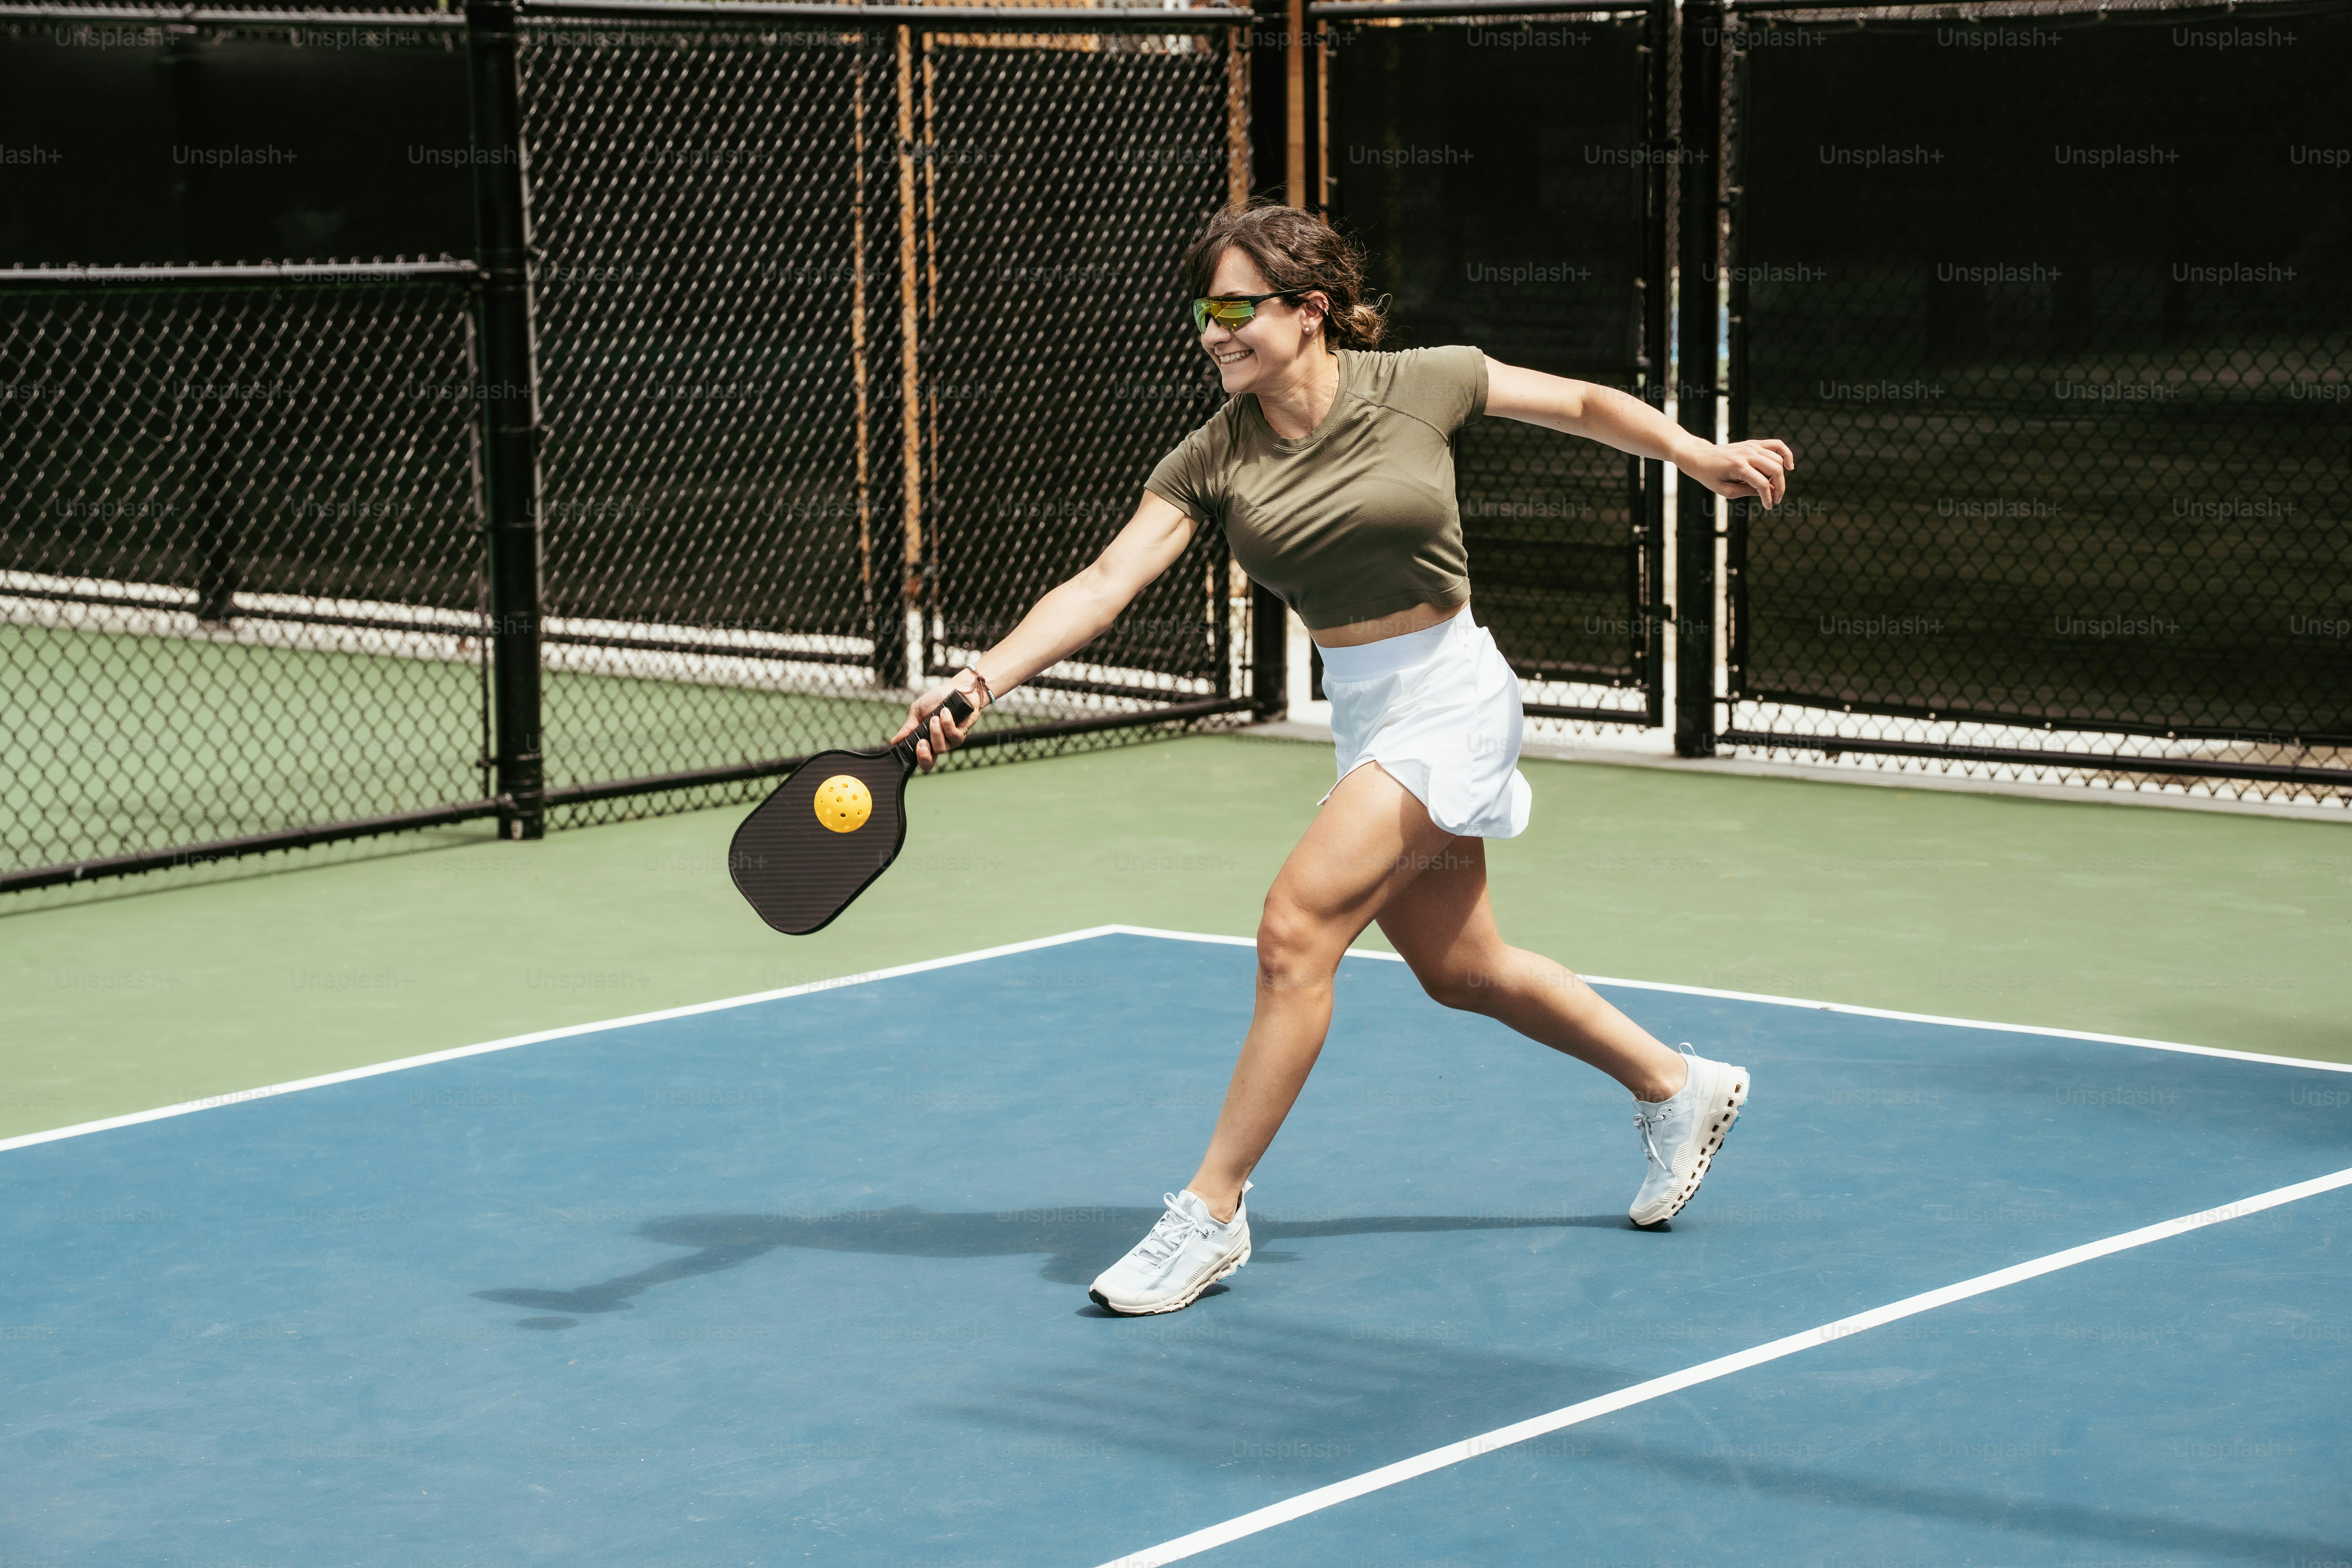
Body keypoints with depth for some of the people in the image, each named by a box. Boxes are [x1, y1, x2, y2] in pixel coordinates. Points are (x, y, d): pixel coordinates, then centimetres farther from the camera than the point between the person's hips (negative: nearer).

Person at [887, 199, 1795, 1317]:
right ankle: (1677, 1088, 38)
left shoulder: (1422, 386, -13)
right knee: (1458, 969, 16)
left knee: (1295, 929, -17)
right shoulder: (1213, 460, -6)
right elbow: (1105, 583, -16)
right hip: (1358, 713, 6)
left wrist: (1704, 459, -2)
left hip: (1450, 700, -6)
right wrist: (984, 677, -30)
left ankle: (1213, 1211, -8)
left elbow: (1583, 403, 3)